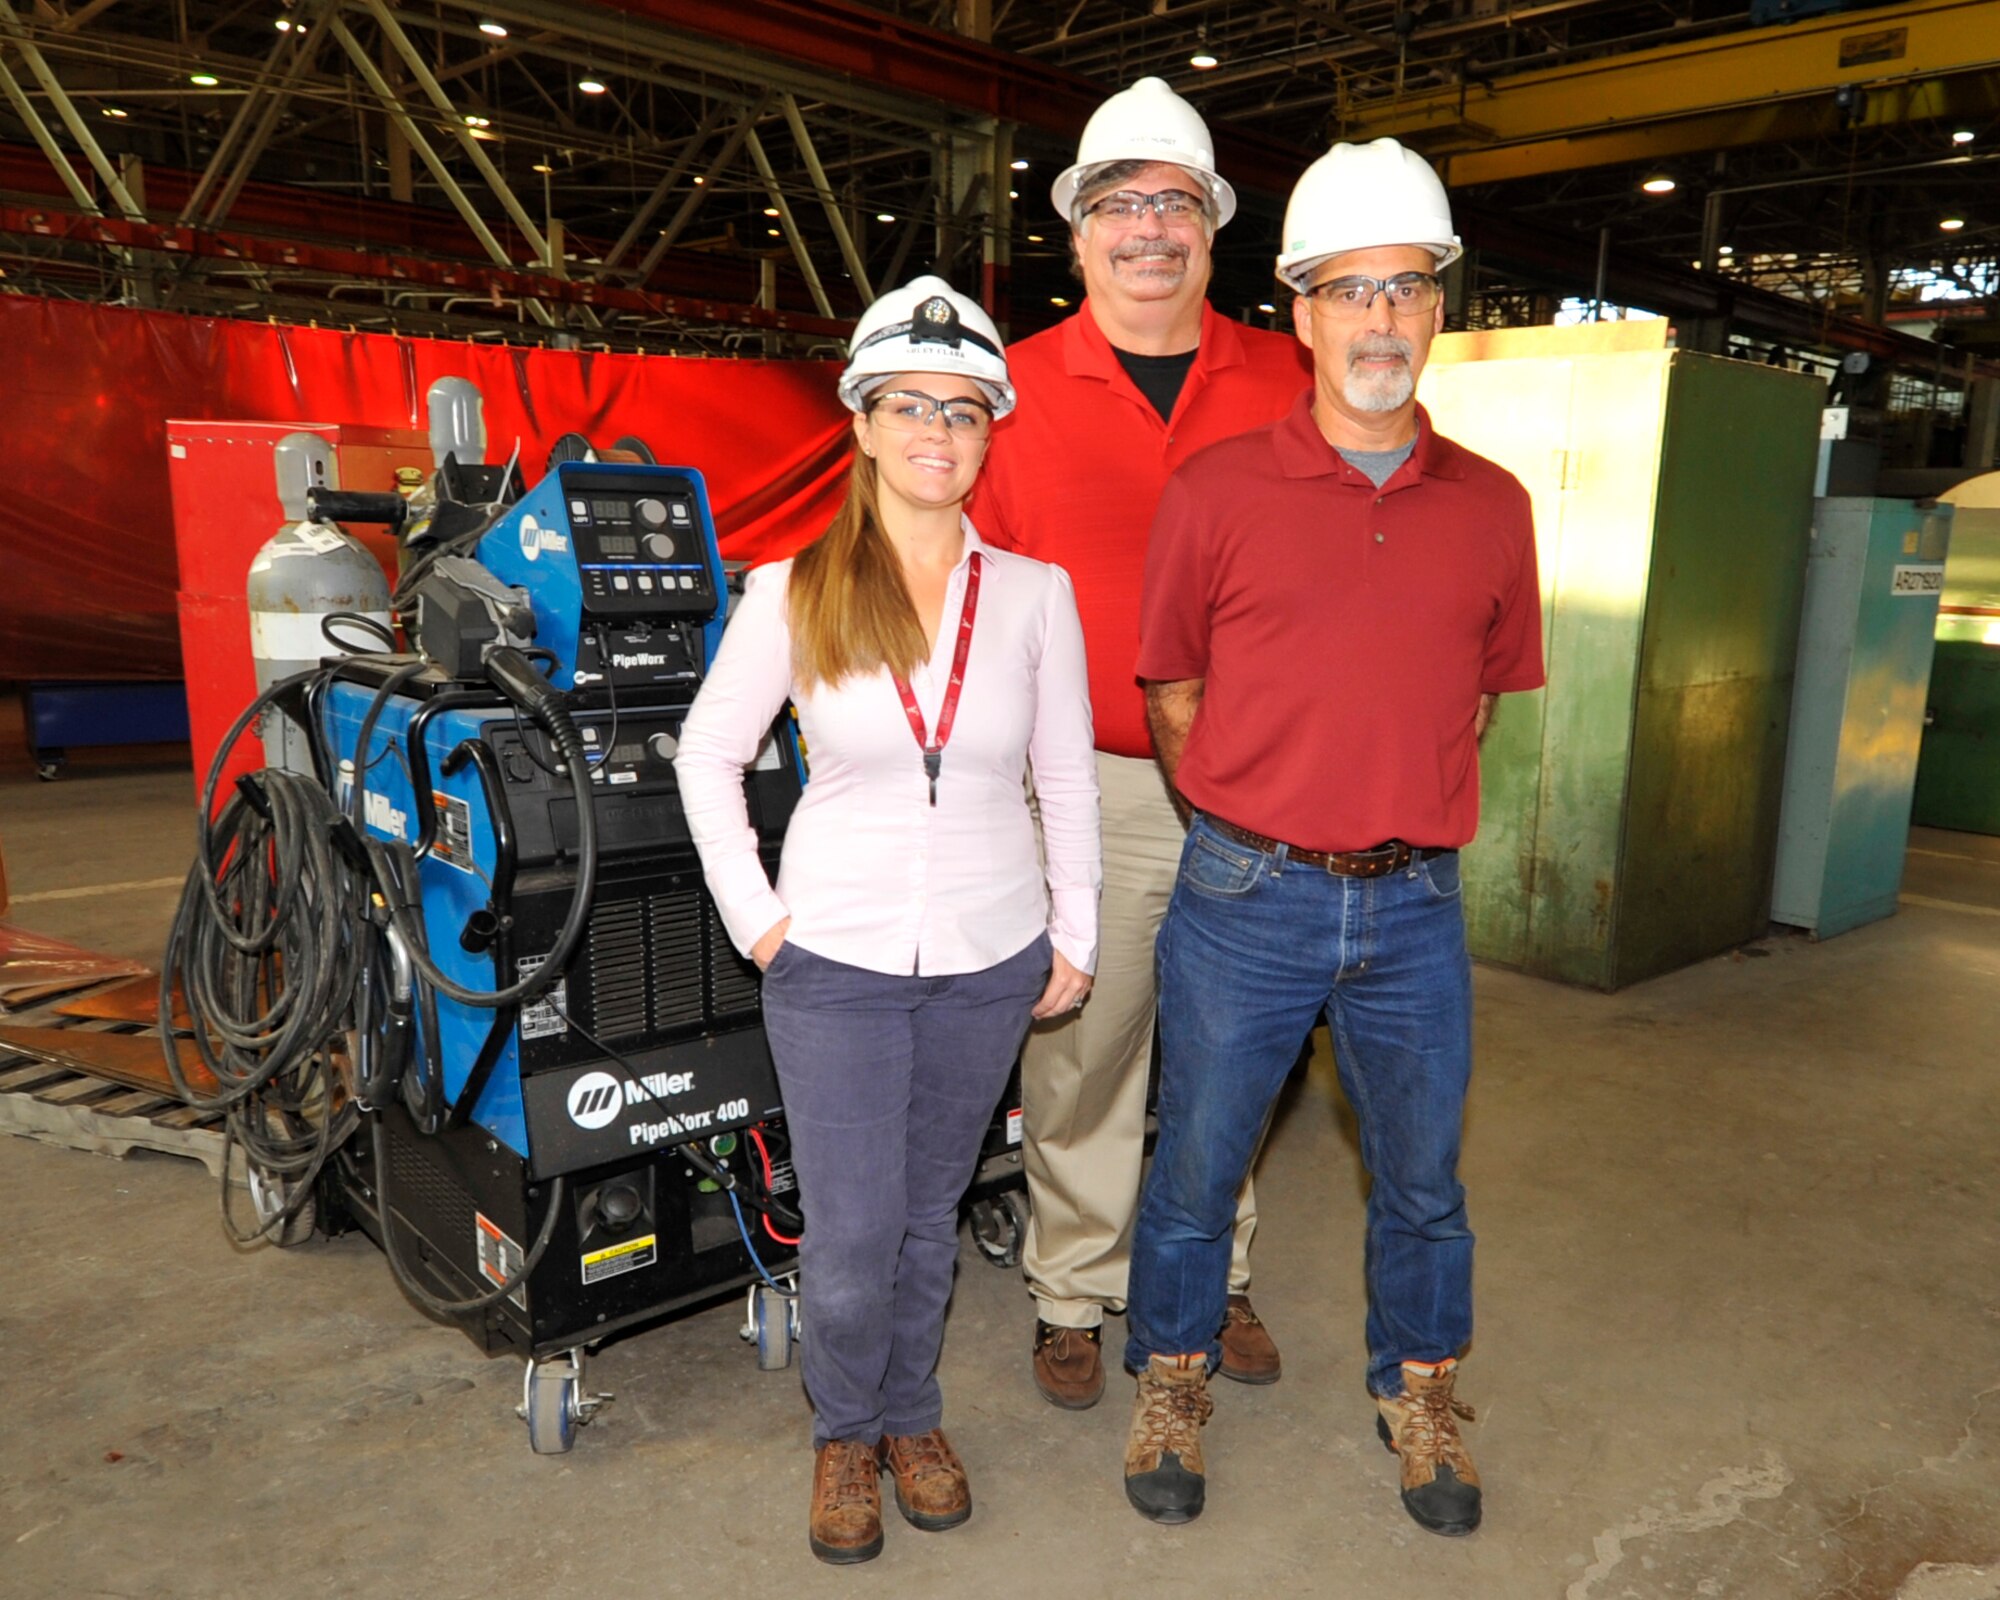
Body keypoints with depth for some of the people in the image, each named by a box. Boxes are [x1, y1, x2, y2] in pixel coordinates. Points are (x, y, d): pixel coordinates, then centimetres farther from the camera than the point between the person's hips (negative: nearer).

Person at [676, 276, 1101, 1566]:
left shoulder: (1035, 592, -2)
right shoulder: (792, 592, -6)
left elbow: (1067, 777, 5)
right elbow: (708, 755, 3)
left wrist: (1075, 931, 4)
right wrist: (752, 913, -2)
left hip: (990, 960, 2)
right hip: (836, 958, -1)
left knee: (930, 1211, 17)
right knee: (850, 1238, 4)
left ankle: (911, 1415, 42)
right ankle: (847, 1432, 34)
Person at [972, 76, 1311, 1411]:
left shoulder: (1288, 382, 5)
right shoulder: (1018, 389, 1)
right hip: (1090, 786, -1)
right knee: (1081, 1049, 9)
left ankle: (1219, 1279, 35)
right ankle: (1074, 1294, 29)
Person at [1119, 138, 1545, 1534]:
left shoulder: (1493, 507, 4)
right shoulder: (1217, 493, -4)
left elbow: (1482, 695, 14)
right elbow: (1172, 692, 3)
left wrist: (1405, 824, 9)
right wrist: (1246, 833, 5)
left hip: (1416, 907, 3)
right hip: (1246, 897, -2)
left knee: (1423, 1183, 18)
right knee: (1197, 1168, 13)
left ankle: (1418, 1395, 42)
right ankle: (1173, 1383, 37)